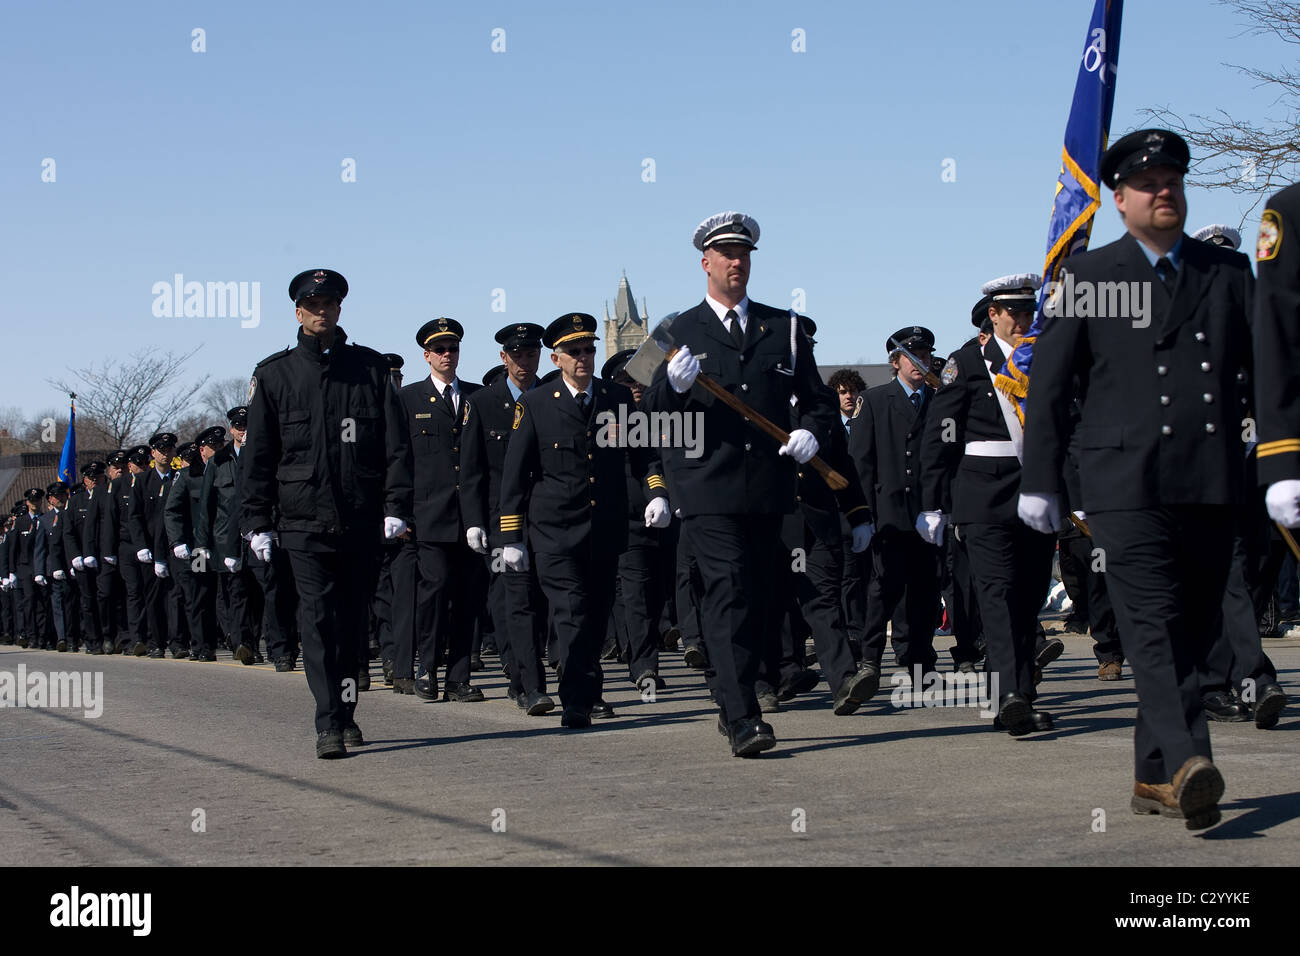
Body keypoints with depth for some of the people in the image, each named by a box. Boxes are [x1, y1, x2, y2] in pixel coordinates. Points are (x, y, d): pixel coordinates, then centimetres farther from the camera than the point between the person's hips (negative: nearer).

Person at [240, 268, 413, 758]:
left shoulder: (370, 367, 8)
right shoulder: (274, 374, 6)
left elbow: (395, 442, 6)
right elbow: (257, 455, 6)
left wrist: (396, 506, -4)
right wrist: (256, 522, 1)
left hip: (362, 519, 2)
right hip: (303, 519, -2)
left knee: (352, 620, 10)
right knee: (318, 617, -10)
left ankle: (346, 712, 23)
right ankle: (329, 724, -11)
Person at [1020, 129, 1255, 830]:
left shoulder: (1229, 272, 16)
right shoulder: (1088, 276, 8)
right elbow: (1048, 385, 7)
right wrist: (1039, 482, 3)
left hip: (1213, 486, 4)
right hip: (1128, 483, -4)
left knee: (1193, 632, 5)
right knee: (1154, 626, -17)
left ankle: (1154, 776, 13)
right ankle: (1186, 766, -28)